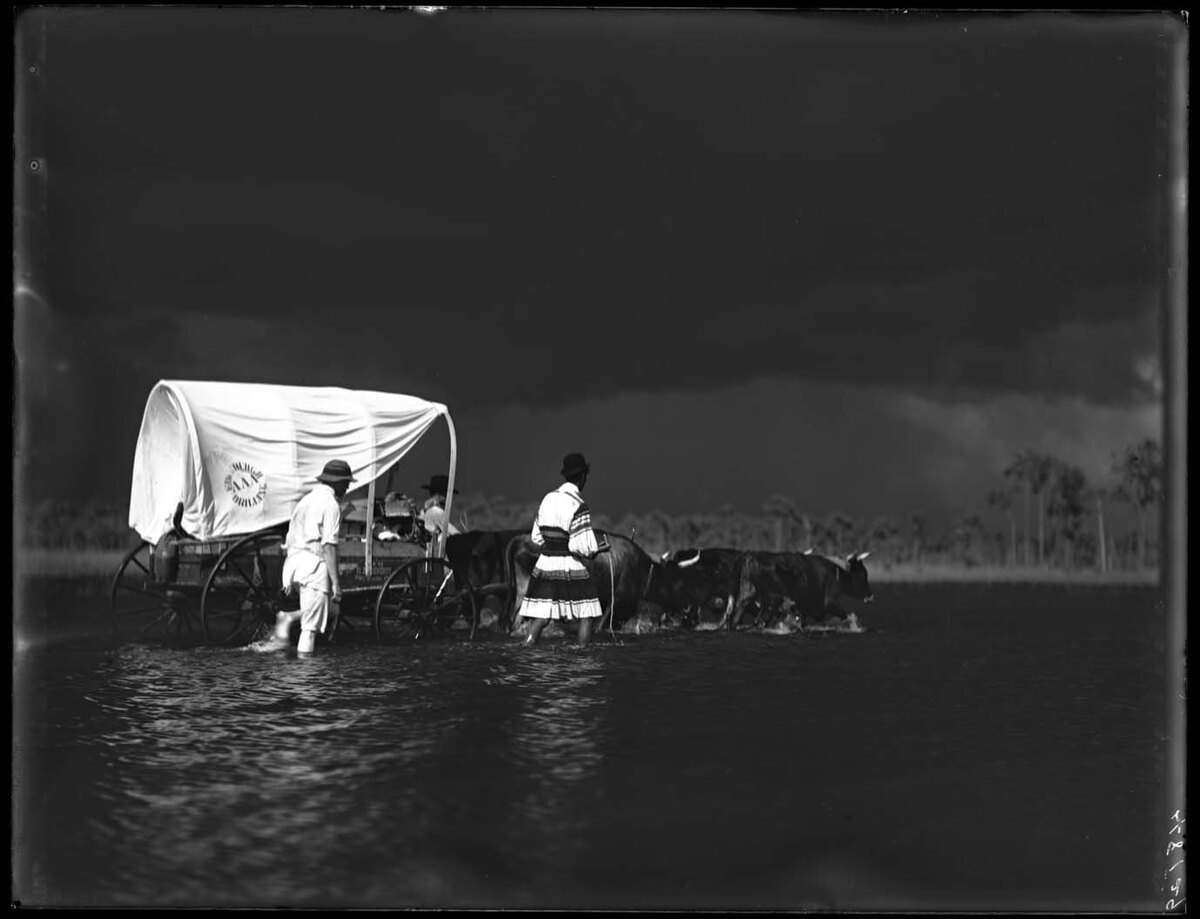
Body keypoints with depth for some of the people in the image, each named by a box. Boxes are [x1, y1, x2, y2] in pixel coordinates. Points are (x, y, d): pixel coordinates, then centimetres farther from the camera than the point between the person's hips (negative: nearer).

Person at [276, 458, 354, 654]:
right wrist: (335, 582, -14)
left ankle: (289, 617, 2)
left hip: (294, 559, 8)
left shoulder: (306, 500, 20)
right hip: (314, 563, -8)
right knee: (311, 625, -3)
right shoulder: (330, 503, -7)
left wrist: (290, 580, 26)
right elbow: (329, 545, -15)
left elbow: (289, 541, 22)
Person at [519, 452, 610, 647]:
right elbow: (580, 547, -16)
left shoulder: (548, 499, 7)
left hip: (545, 565, 6)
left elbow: (536, 536, 14)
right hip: (569, 567, -6)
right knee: (586, 616, 7)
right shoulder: (578, 506, -14)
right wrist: (598, 550, 2)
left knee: (540, 618, 6)